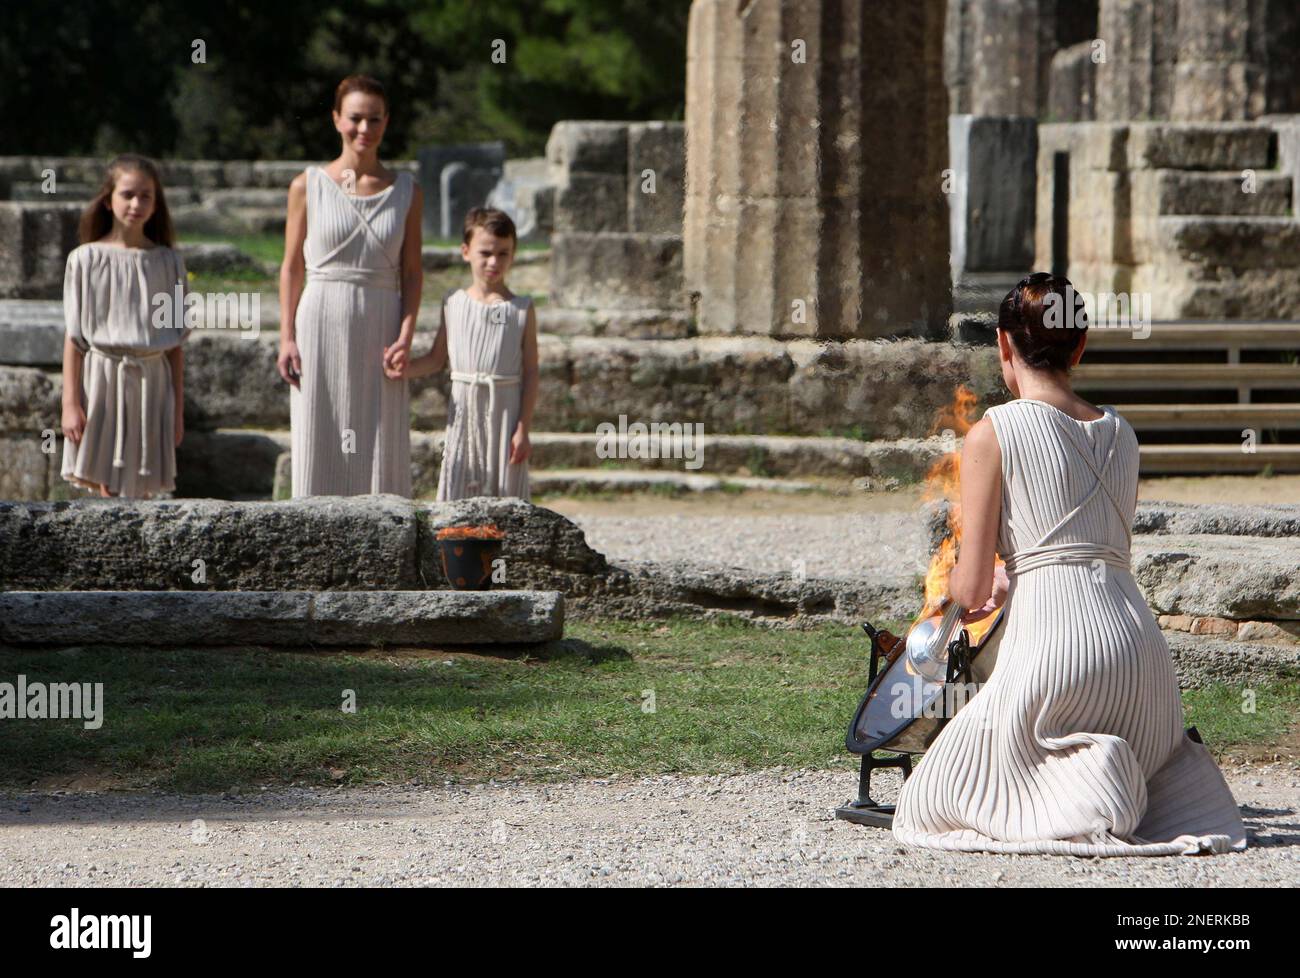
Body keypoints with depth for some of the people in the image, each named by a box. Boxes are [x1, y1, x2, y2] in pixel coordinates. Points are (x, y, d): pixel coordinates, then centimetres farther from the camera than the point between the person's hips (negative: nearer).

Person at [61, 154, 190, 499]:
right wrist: (70, 403, -6)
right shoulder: (86, 259, -1)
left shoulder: (168, 262, 6)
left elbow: (176, 343, 8)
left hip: (151, 382, 2)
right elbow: (74, 338, 0)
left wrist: (178, 408, 7)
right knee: (106, 493, -5)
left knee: (140, 495, 2)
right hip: (103, 379, -2)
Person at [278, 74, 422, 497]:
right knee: (320, 448, -1)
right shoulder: (308, 187, 3)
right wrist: (287, 338, -2)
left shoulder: (406, 192, 7)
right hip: (321, 324, -1)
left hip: (380, 331, 1)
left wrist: (405, 336, -6)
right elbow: (292, 267, 6)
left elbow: (412, 271, 7)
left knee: (380, 450, -1)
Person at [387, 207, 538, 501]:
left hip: (505, 410, -2)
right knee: (458, 495, 0)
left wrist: (523, 429, -7)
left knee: (505, 494, -1)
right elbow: (437, 358, 13)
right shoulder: (454, 304, 6)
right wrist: (405, 368, -8)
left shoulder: (522, 309, 0)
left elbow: (531, 372, -2)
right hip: (463, 410, 2)